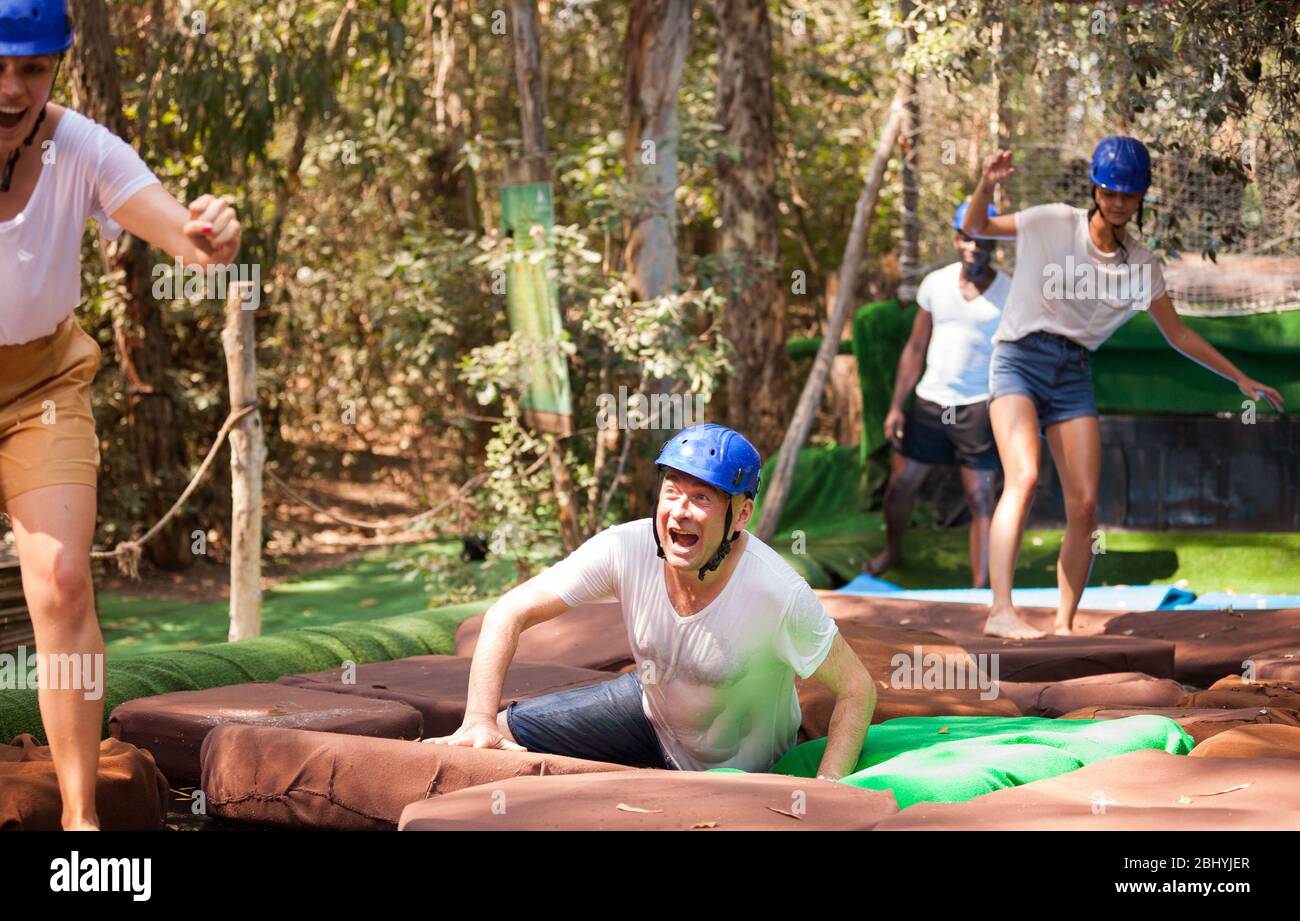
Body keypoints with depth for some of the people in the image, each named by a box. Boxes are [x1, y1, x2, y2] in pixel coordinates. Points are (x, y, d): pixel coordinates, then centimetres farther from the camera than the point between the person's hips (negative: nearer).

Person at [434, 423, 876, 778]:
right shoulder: (625, 549, -26)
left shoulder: (779, 594, -36)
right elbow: (508, 615, -18)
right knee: (502, 735, -3)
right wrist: (479, 721, -28)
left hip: (736, 767, -3)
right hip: (652, 705, 3)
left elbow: (857, 689, -24)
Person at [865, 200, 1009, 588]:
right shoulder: (935, 284, 3)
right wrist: (896, 405, 6)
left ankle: (980, 588, -5)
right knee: (900, 485, 11)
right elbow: (915, 348, 10)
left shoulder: (1011, 293, -5)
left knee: (980, 498, -6)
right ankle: (892, 551, 38)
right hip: (930, 400, 3)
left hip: (979, 407, -3)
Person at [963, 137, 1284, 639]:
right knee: (1024, 477, -25)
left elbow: (1178, 334, 17)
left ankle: (1064, 625, 3)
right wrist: (986, 186, -15)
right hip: (1019, 358, -4)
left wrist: (1240, 378, 15)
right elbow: (974, 228, 5)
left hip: (1073, 372, 4)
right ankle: (1000, 611, -32)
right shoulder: (1055, 224, 0)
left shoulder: (1142, 264, 9)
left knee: (1084, 506, -6)